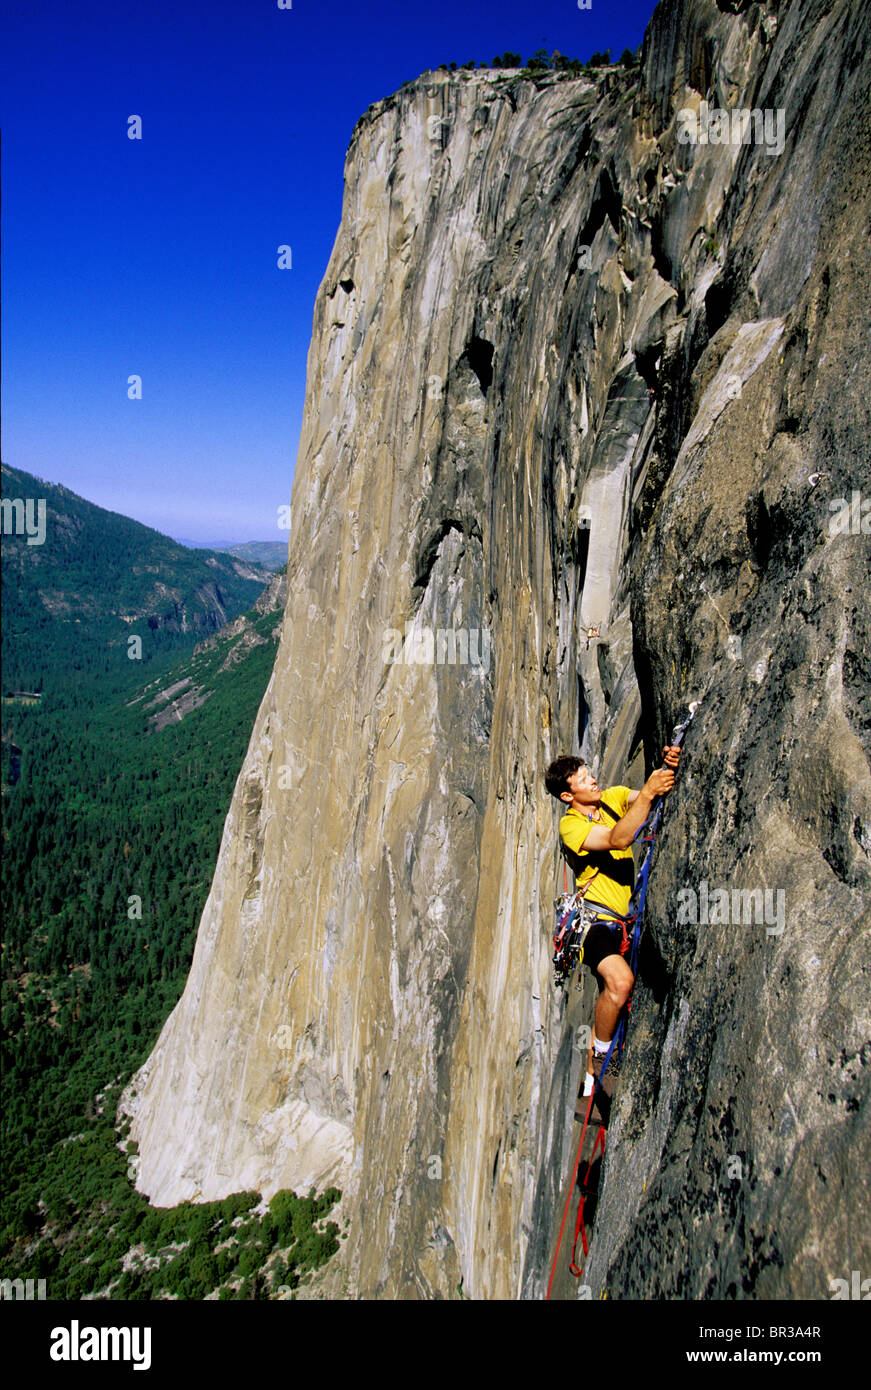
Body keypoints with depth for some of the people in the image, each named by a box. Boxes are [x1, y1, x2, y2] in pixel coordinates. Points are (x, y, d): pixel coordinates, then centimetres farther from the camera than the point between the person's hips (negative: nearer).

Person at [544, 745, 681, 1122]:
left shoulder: (614, 797, 8)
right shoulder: (571, 825, -10)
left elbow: (656, 794, 0)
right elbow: (618, 840, -26)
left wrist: (668, 768, -21)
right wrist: (647, 794, -31)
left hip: (628, 917, 6)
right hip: (596, 919, -6)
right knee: (620, 981, -28)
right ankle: (597, 1061, -7)